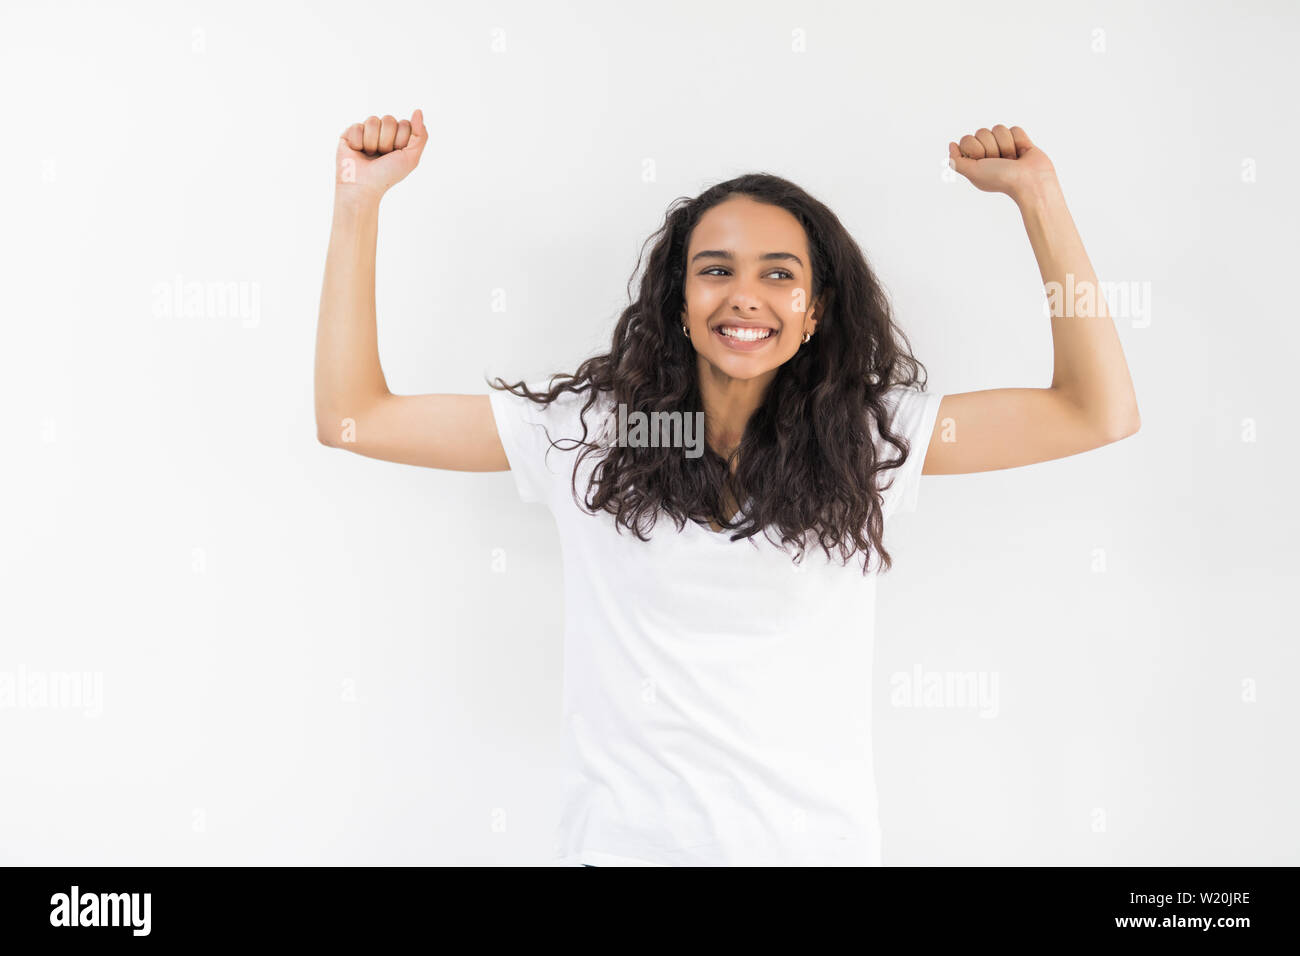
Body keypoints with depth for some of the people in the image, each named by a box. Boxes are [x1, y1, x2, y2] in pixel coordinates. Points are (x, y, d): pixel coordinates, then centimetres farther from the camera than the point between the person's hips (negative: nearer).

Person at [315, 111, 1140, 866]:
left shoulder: (867, 438, -2)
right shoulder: (588, 431, -4)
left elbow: (1100, 414, -4)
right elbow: (353, 416, -2)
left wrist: (1037, 196, -7)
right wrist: (360, 201, -5)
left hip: (817, 841, 1)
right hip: (626, 841, 0)